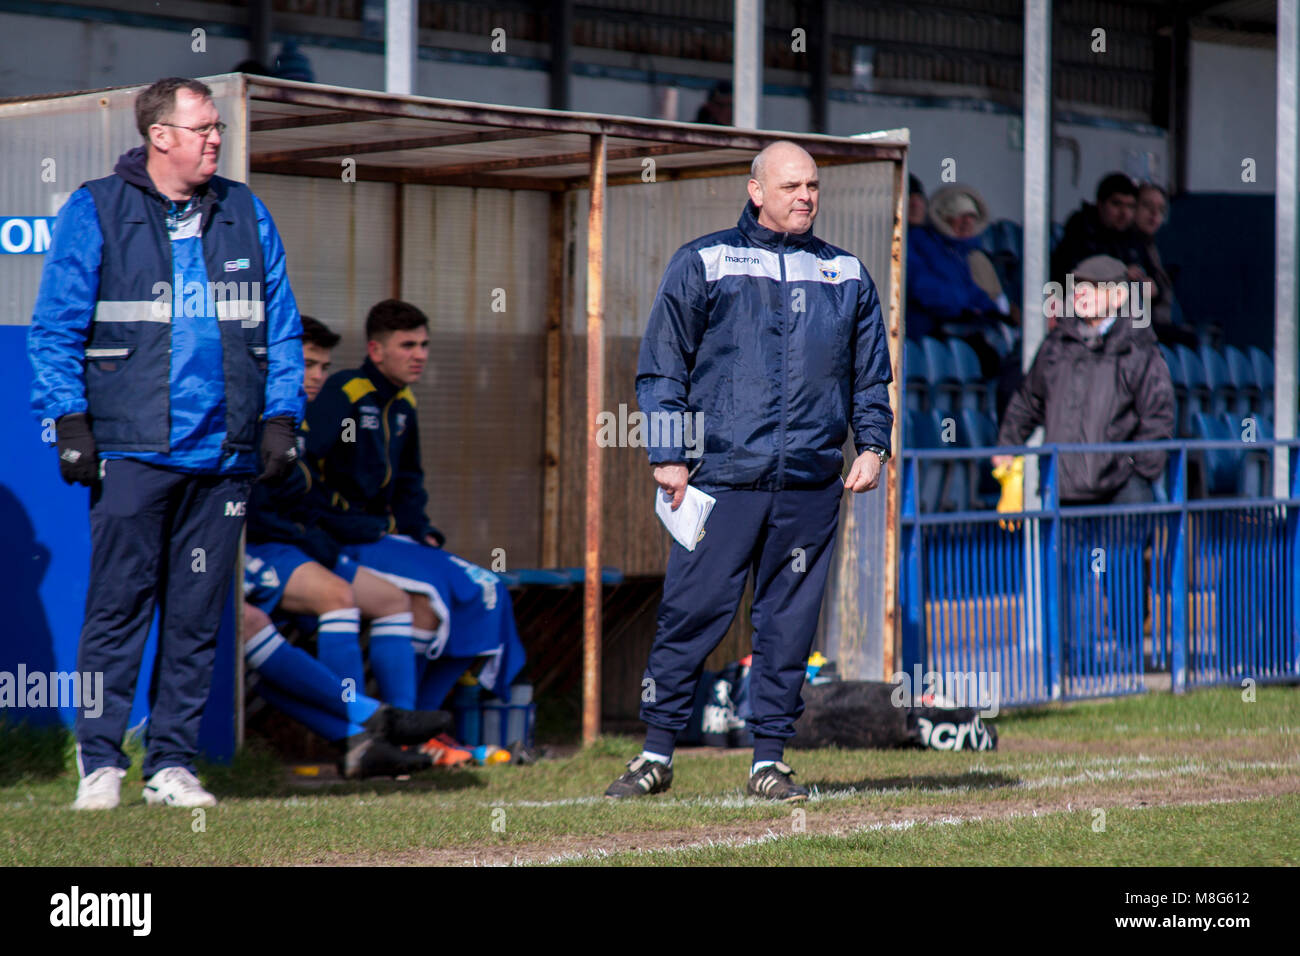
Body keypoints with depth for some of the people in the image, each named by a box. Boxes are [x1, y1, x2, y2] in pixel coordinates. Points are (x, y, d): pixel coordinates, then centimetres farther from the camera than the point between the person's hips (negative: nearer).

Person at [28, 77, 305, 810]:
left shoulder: (247, 215, 14)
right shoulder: (95, 214, 2)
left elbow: (282, 329, 16)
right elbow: (55, 330, 1)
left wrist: (281, 418, 6)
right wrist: (71, 422, -7)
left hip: (225, 451, 4)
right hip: (132, 448, -4)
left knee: (198, 617, 5)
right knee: (120, 606, -5)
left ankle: (173, 766, 11)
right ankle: (101, 764, 1)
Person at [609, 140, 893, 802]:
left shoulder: (847, 275, 16)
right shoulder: (702, 264, 6)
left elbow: (871, 374, 22)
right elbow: (661, 368, 5)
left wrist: (872, 444, 7)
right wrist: (667, 455, -3)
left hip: (811, 485, 3)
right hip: (721, 476, -3)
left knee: (790, 623, 4)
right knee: (689, 613, -5)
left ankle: (770, 759, 10)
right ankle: (657, 753, 2)